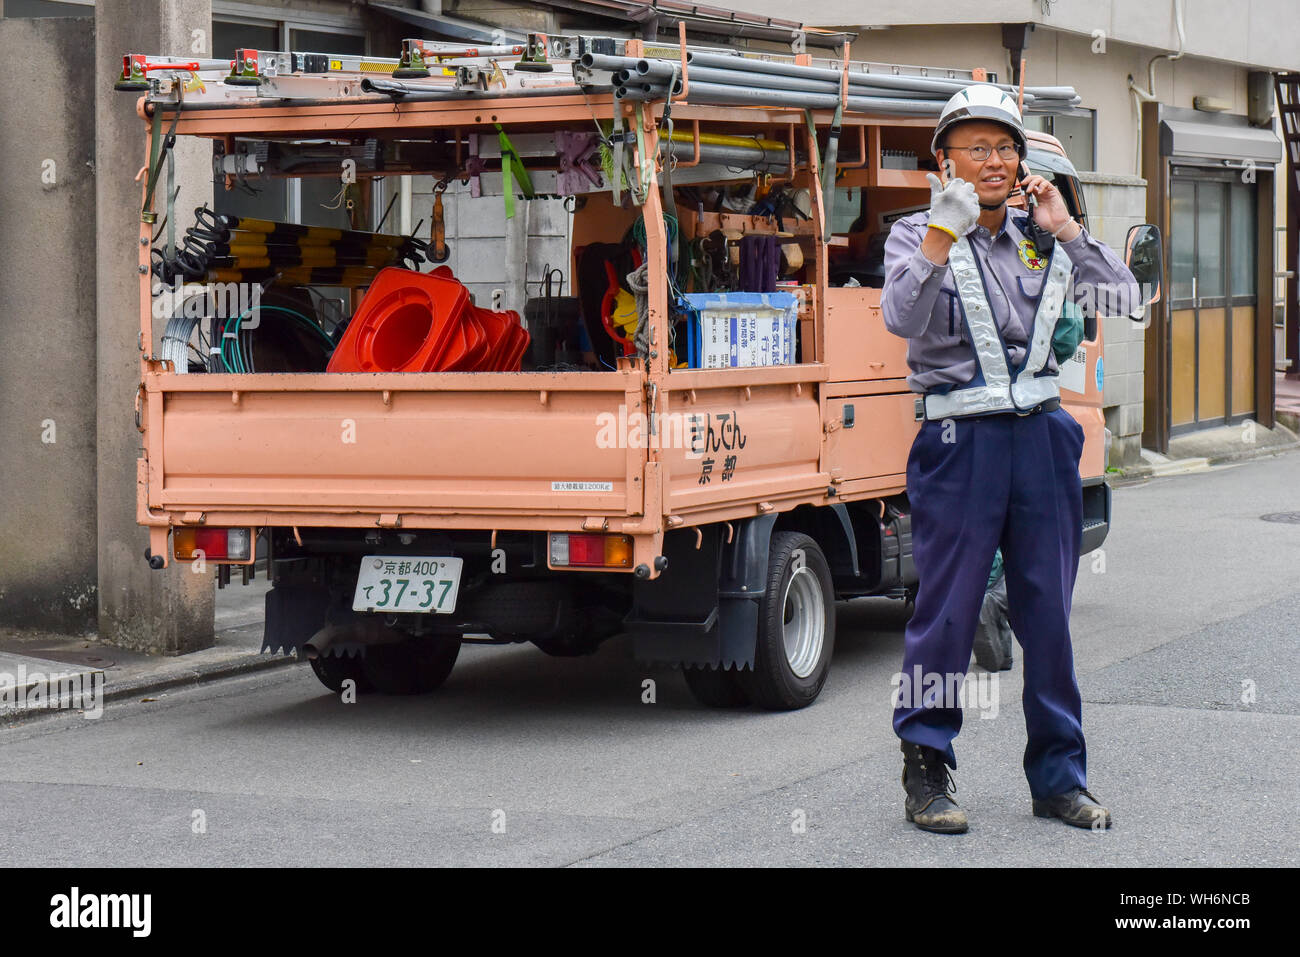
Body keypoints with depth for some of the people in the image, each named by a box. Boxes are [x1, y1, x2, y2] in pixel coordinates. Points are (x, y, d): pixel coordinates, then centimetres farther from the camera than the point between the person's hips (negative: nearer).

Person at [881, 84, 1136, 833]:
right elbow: (902, 317, -15)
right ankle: (927, 770, 8)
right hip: (961, 439, -4)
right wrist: (943, 237, -25)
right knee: (948, 610, -4)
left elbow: (1122, 300, 6)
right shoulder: (917, 236, 3)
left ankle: (1059, 776, 15)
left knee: (1049, 611, 7)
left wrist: (1066, 231, -3)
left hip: (1043, 435, 4)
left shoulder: (1044, 239, 14)